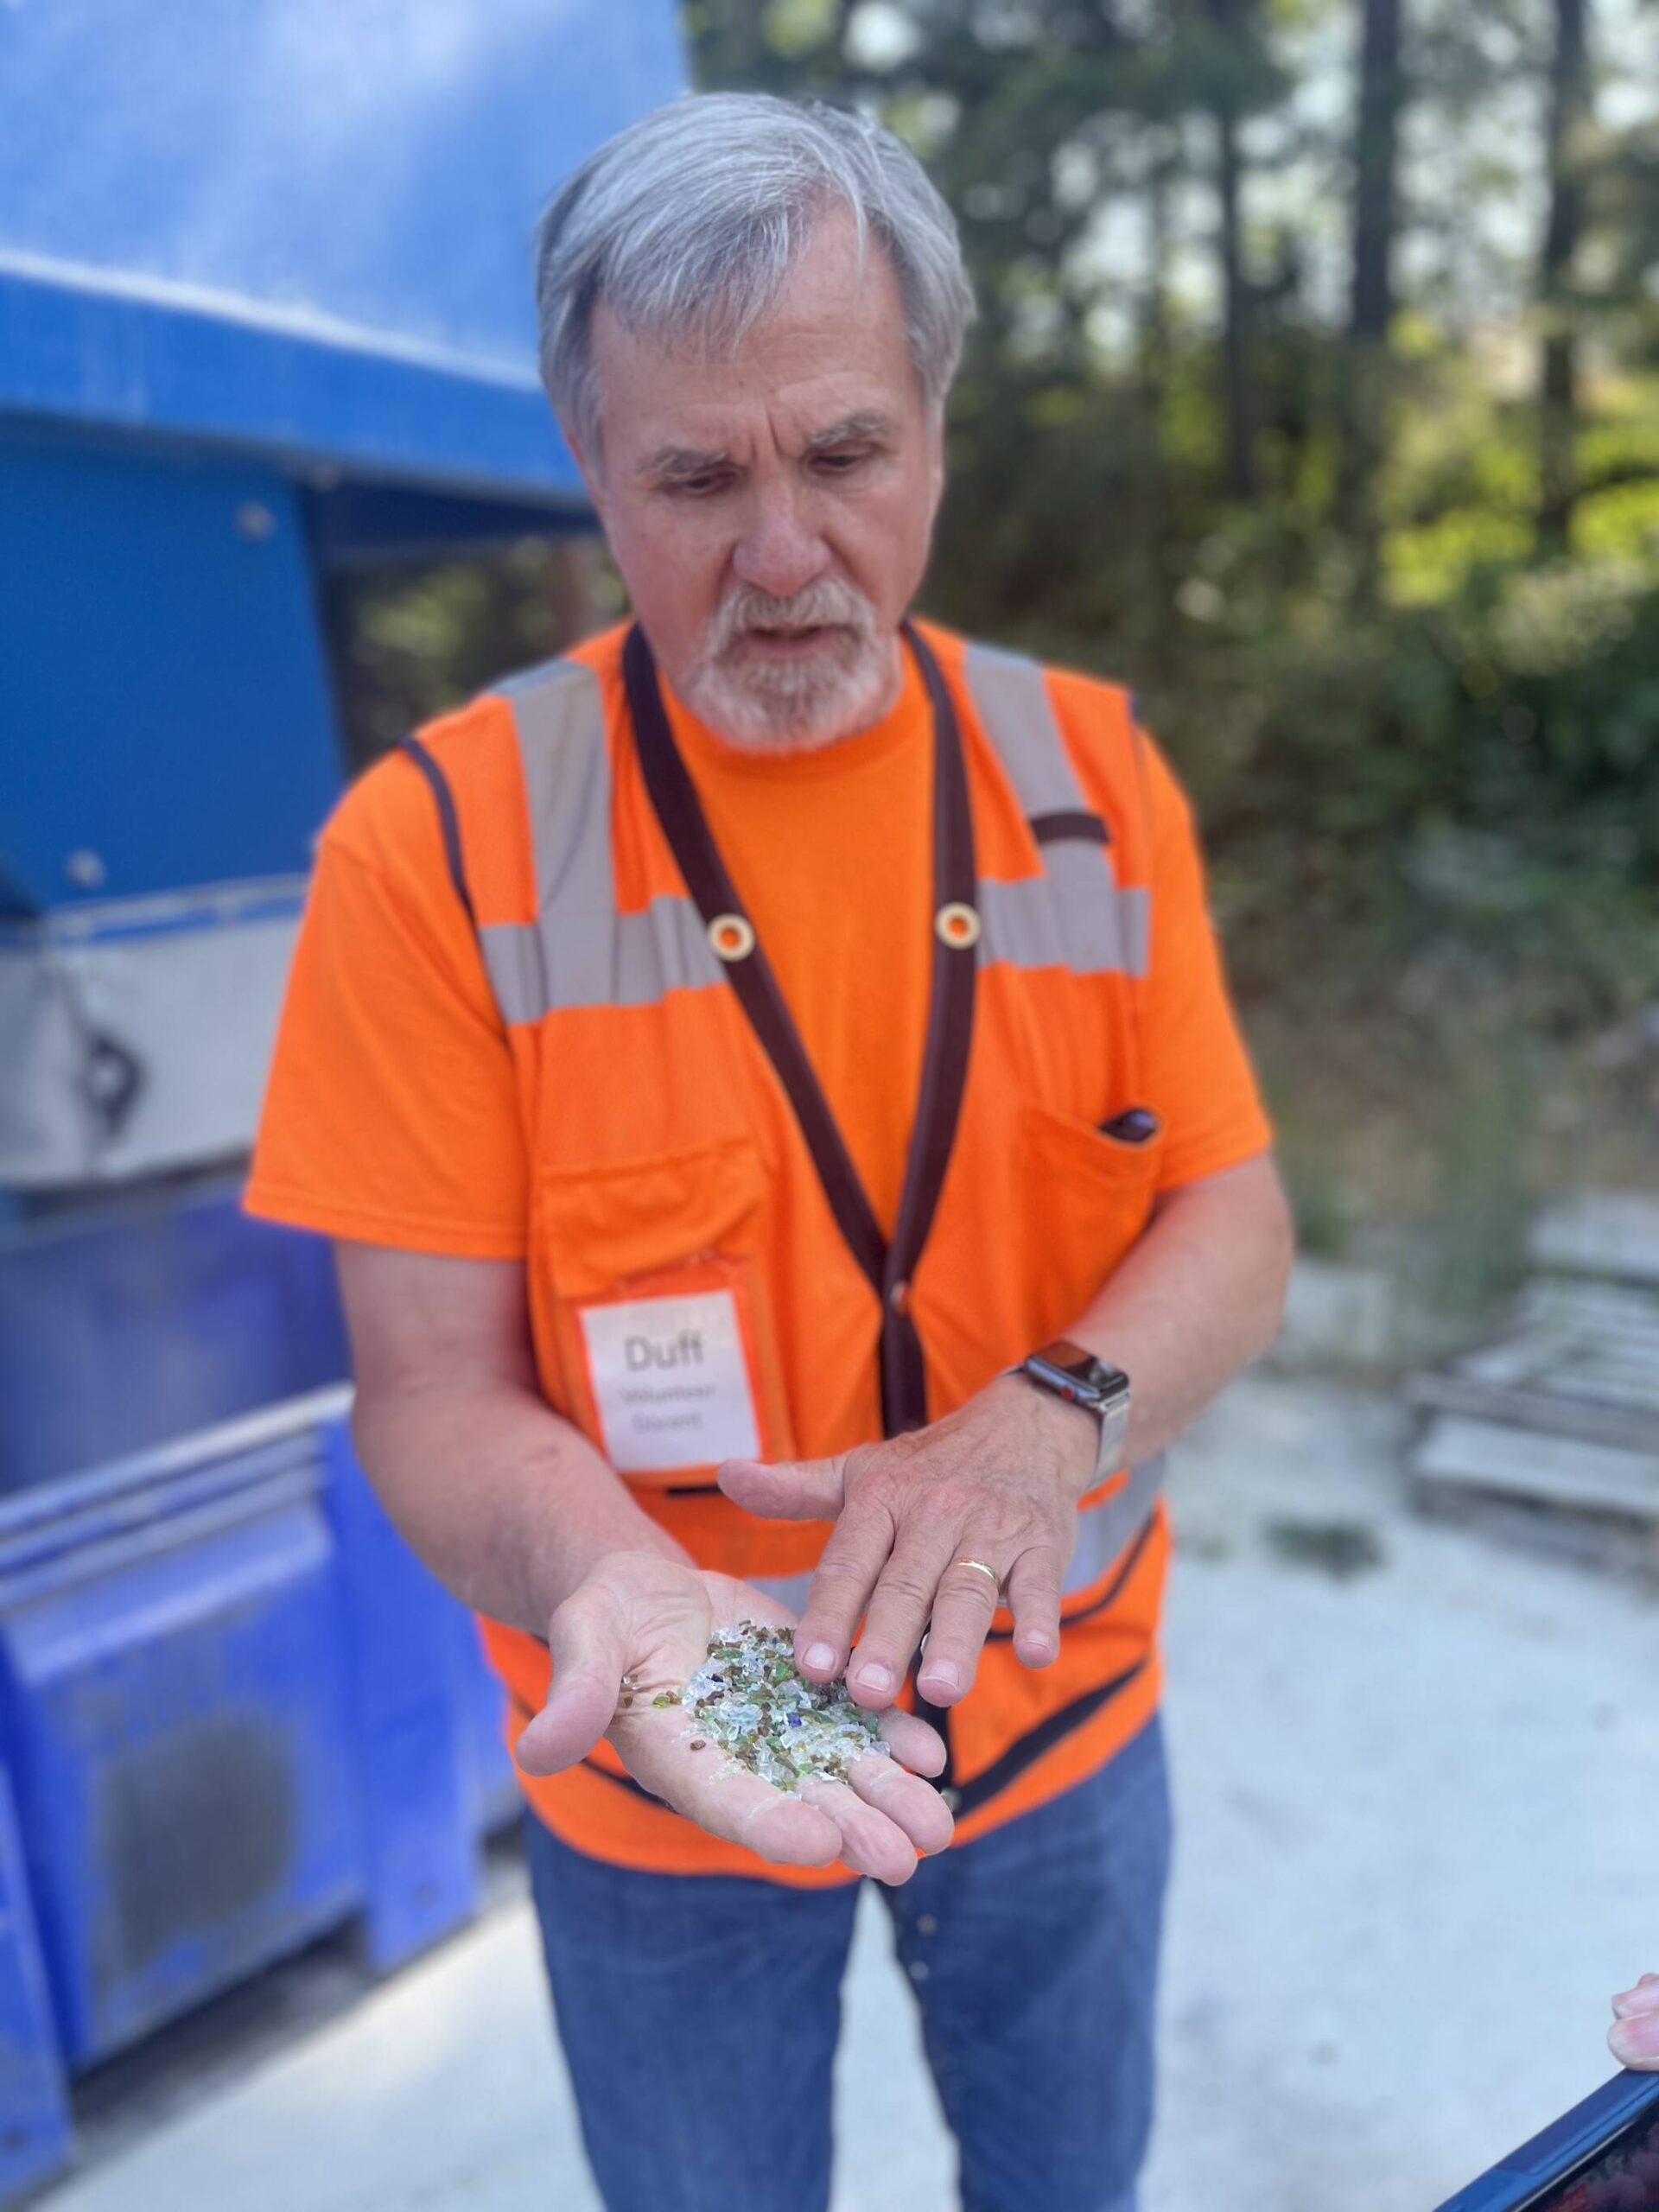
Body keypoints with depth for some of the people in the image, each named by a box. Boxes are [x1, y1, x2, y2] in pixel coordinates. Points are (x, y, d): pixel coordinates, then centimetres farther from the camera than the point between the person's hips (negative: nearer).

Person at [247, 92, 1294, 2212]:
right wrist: (607, 1587, -35)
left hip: (1064, 1714, 3)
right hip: (665, 1788, -2)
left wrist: (1049, 1419, -27)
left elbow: (1229, 1216, -7)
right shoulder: (438, 841, -18)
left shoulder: (1090, 776, -8)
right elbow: (435, 1385, -16)